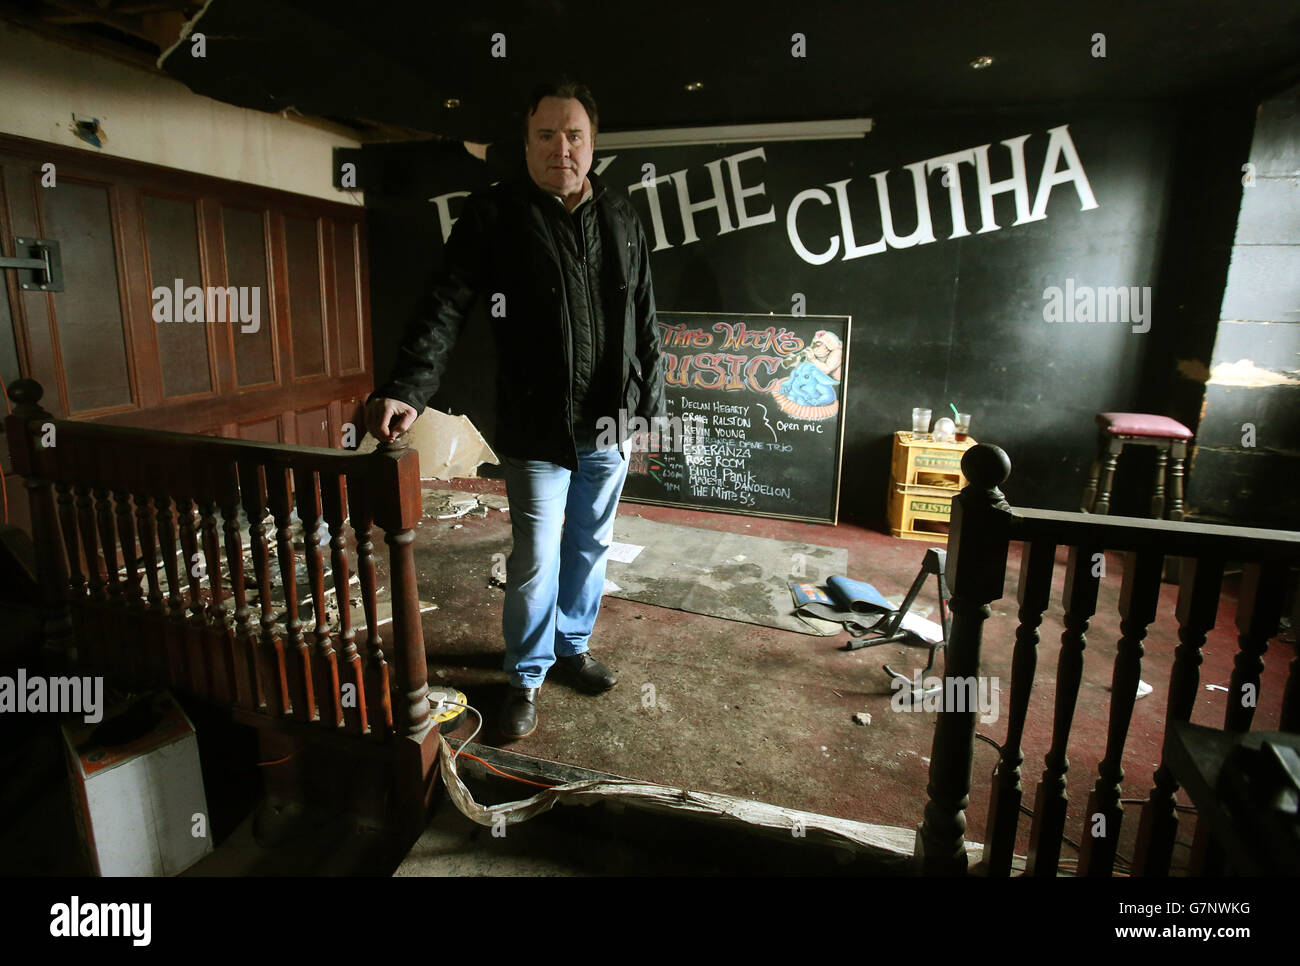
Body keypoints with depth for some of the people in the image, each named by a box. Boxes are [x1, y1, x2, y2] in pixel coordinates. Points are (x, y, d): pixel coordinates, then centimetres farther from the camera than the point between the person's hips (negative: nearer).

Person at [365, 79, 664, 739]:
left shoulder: (621, 217, 8)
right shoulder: (493, 215, -5)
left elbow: (644, 318, 12)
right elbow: (445, 307, -13)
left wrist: (650, 398, 12)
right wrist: (407, 389, -26)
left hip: (609, 425, 5)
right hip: (536, 430, -4)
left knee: (591, 546, 17)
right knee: (535, 560, 3)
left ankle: (573, 644, 39)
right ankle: (527, 676, 26)